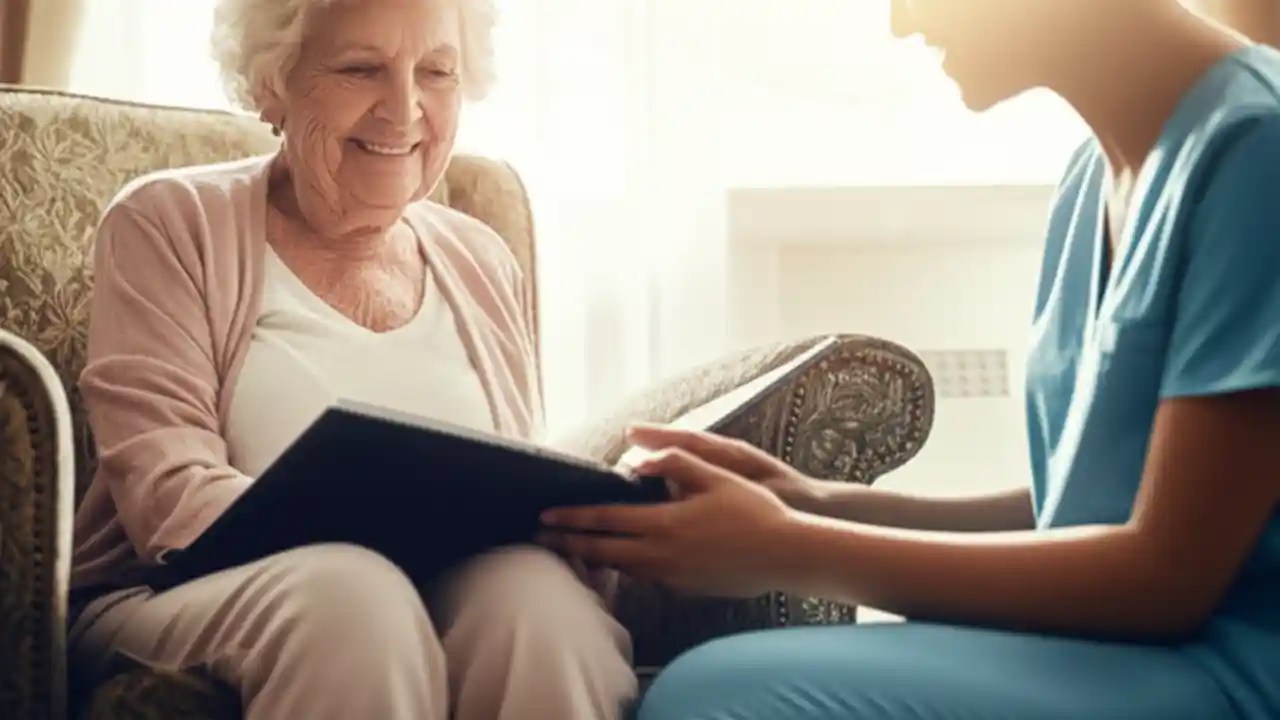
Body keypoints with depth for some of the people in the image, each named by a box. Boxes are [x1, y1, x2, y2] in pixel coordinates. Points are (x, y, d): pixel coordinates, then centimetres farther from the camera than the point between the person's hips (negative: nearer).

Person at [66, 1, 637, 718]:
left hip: (451, 605, 3)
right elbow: (167, 495, -10)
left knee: (533, 592, -31)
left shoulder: (486, 266, 15)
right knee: (351, 594, -36)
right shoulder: (171, 227, 2)